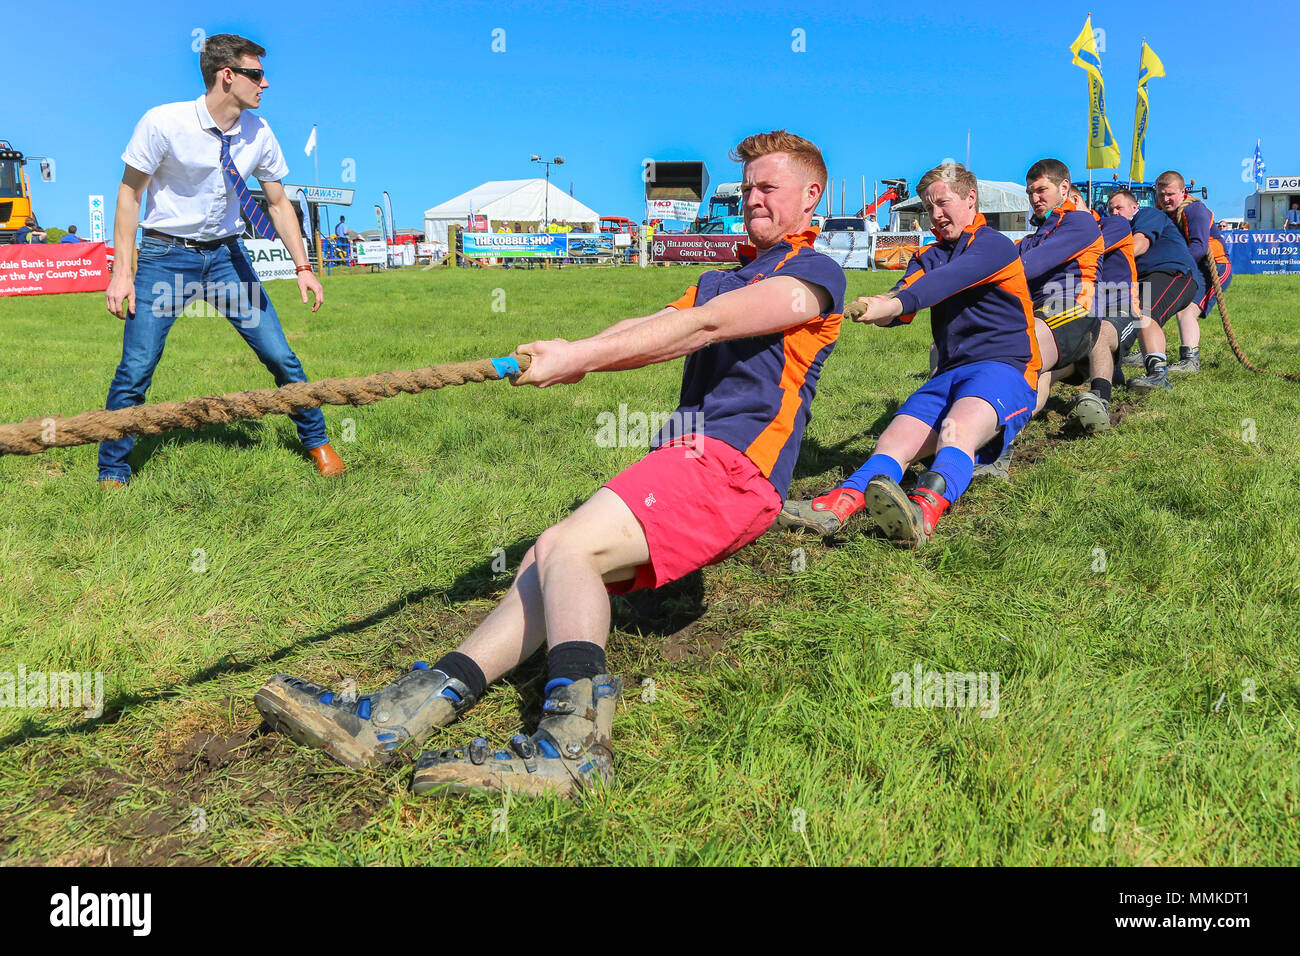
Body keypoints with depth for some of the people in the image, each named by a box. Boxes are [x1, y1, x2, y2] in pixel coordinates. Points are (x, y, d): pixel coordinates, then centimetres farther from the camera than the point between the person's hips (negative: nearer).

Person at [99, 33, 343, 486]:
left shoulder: (258, 133, -3)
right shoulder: (163, 122, -15)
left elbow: (279, 203, 8)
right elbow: (129, 193, -8)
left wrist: (302, 267, 1)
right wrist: (121, 272, -12)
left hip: (226, 253, 3)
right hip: (166, 255, -3)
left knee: (280, 355, -3)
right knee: (135, 369, -6)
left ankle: (317, 441, 18)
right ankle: (112, 474, 12)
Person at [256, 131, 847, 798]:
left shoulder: (815, 272, 3)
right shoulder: (724, 277, 31)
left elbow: (703, 327, -13)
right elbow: (651, 327, 13)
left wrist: (580, 358, -17)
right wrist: (567, 356, -8)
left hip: (732, 466, -8)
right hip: (688, 460, 8)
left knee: (564, 548, -26)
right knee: (546, 567, -6)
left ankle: (572, 746, -29)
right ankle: (385, 723, -11)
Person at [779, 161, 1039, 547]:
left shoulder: (994, 245, 1)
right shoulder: (930, 256, 23)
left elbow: (948, 280, -21)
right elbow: (901, 300, 2)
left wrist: (890, 306, -38)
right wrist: (878, 308, -24)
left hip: (1004, 369, -6)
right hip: (948, 374, 7)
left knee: (958, 429, -38)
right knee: (895, 441, -23)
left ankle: (926, 511, -65)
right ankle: (841, 504, -47)